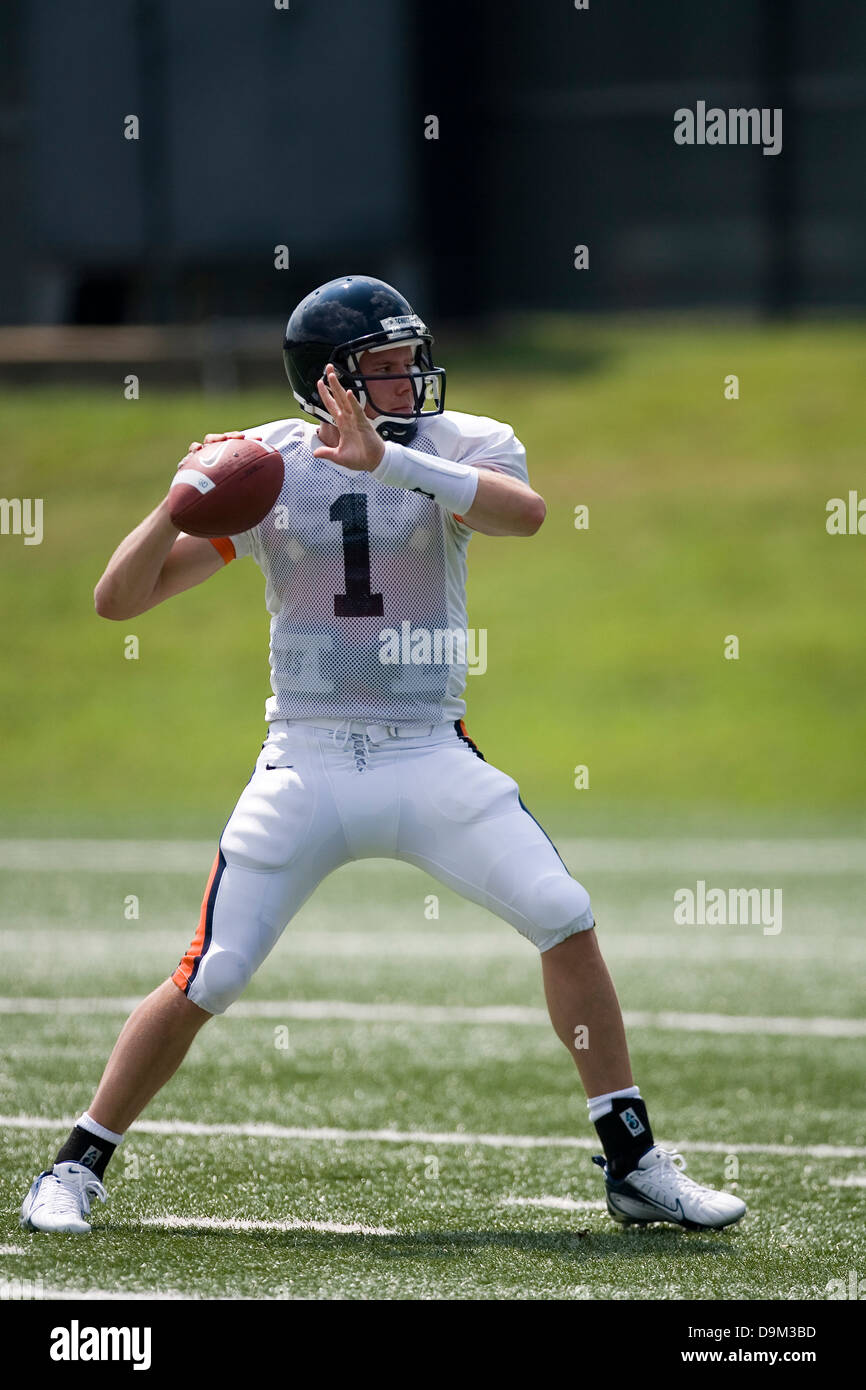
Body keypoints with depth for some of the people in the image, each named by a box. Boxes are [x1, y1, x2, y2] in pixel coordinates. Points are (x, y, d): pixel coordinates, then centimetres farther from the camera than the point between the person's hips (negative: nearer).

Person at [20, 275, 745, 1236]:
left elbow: (523, 512, -27)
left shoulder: (459, 446, -2)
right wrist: (182, 503, -21)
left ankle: (633, 1165, -1)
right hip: (304, 766, -1)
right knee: (207, 981, -5)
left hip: (429, 759, 1)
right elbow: (118, 600, -2)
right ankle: (76, 1168, 12)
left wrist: (387, 460, -35)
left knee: (565, 920, -12)